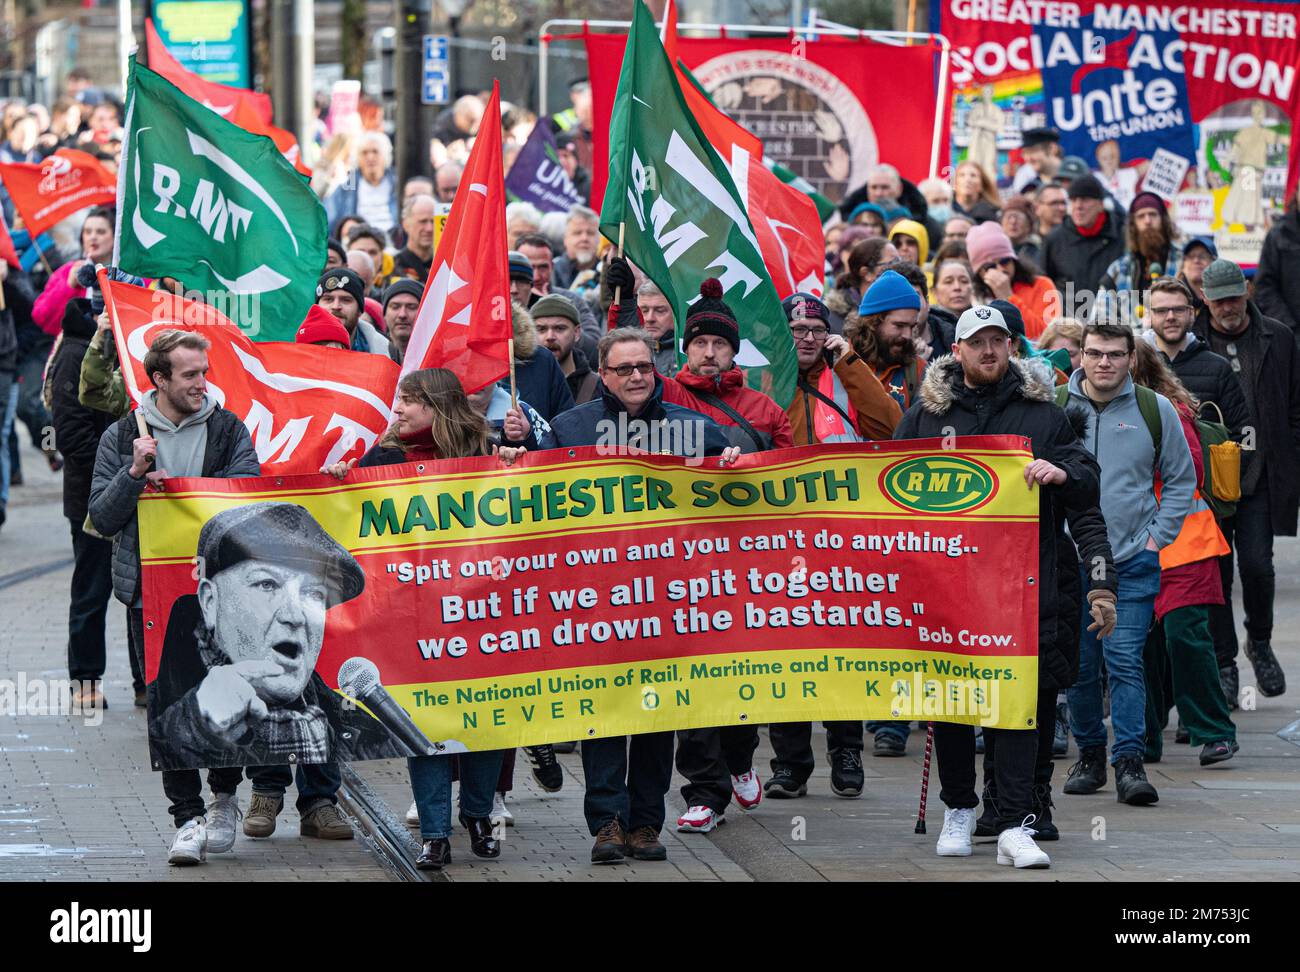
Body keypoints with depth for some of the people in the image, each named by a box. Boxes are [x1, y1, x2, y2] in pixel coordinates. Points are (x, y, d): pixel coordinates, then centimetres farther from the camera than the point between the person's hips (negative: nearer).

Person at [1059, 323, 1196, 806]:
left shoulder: (1155, 410, 3)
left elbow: (1181, 479, 12)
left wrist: (1158, 536, 2)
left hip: (1134, 563, -1)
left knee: (1125, 661, -10)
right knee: (1080, 665, 6)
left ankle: (1130, 765, -10)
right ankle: (1089, 755, 20)